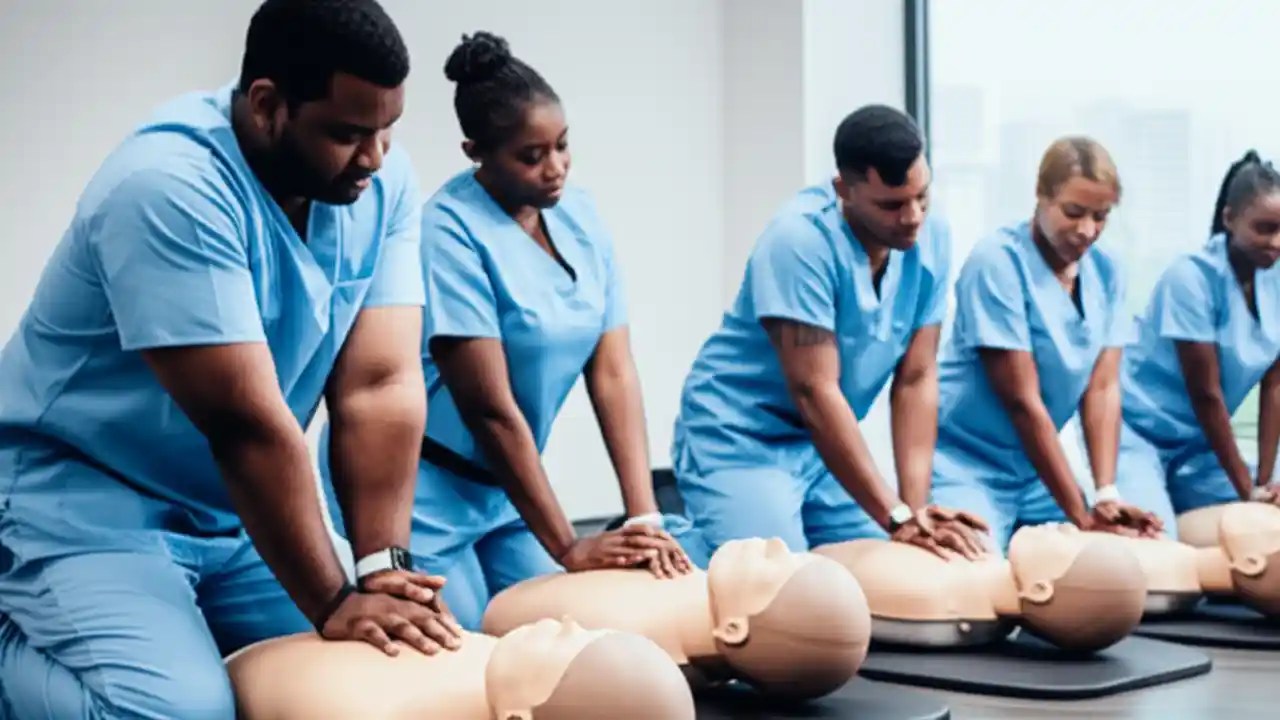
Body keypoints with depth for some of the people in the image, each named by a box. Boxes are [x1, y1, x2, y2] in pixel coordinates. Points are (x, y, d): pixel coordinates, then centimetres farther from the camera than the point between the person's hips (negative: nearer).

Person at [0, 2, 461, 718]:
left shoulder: (384, 181, -7)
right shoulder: (169, 188, -27)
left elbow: (381, 387, -13)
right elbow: (246, 423, -28)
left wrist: (383, 571, -21)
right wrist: (334, 602, -25)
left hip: (235, 514, 7)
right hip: (88, 504, -7)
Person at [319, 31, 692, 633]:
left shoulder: (580, 216, -1)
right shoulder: (451, 231, -21)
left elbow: (614, 374, -5)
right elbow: (491, 409, -22)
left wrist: (645, 516, -15)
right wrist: (568, 548, -19)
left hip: (506, 488, 7)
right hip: (424, 491, -6)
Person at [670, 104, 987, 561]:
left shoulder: (932, 237, -7)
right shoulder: (801, 238, -25)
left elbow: (916, 379, -8)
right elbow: (814, 391, -27)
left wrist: (916, 510, -18)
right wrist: (898, 518, -27)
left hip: (824, 443, 7)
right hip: (739, 440, -6)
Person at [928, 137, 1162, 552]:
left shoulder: (1106, 272, 0)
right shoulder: (998, 262, -18)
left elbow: (1103, 388, -3)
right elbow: (1022, 401, -20)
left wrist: (1106, 495, -17)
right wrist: (1080, 514, -19)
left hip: (1036, 468, 7)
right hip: (967, 466, -6)